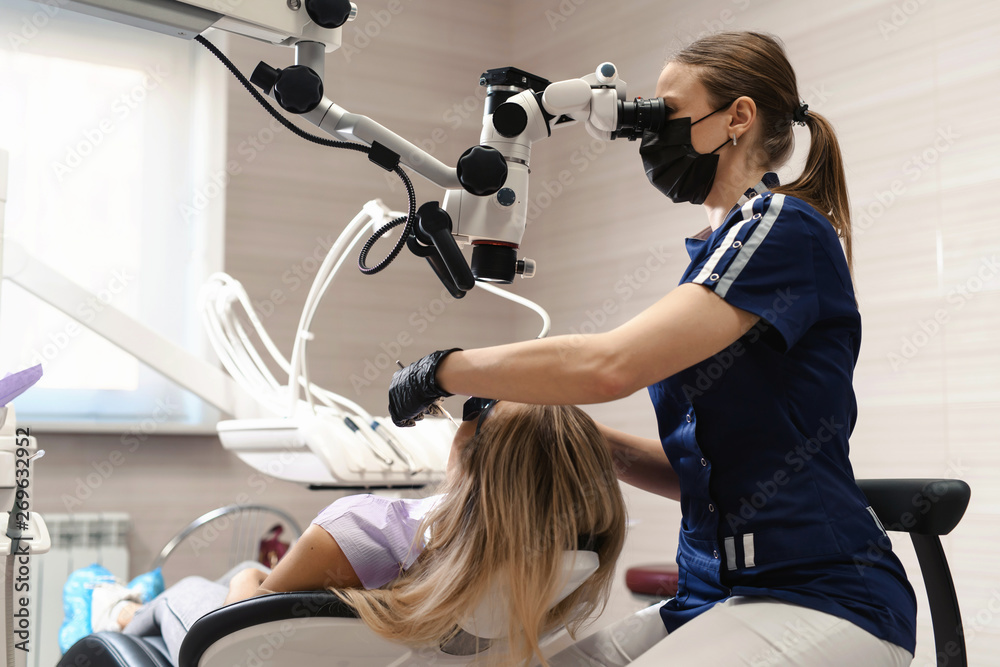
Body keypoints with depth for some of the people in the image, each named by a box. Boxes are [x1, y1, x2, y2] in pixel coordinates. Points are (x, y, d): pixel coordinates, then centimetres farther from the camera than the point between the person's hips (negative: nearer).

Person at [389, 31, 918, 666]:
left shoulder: (787, 228, -10)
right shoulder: (719, 254, 17)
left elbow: (607, 365, -22)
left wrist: (440, 370, -11)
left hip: (820, 597, -8)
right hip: (717, 591, 8)